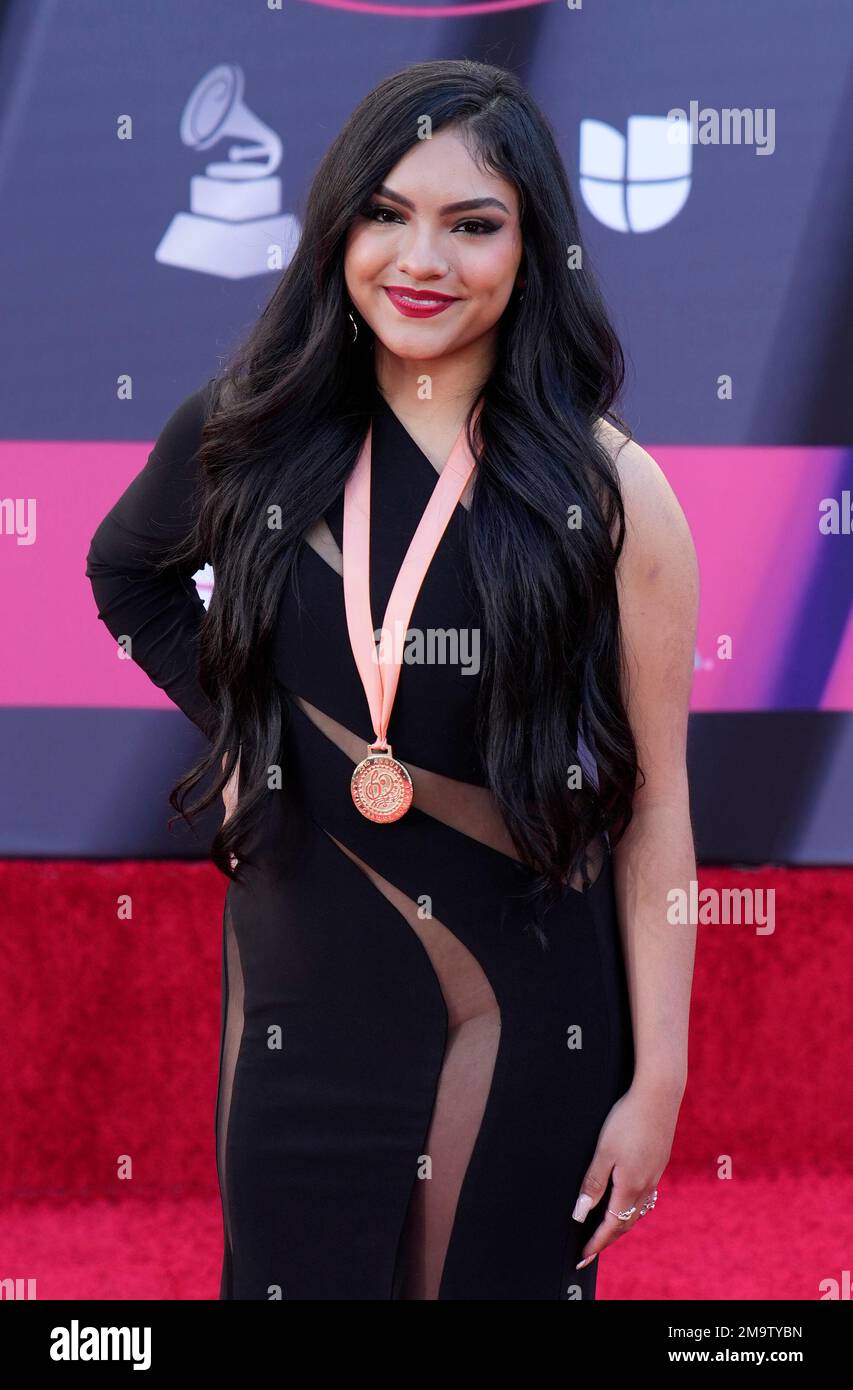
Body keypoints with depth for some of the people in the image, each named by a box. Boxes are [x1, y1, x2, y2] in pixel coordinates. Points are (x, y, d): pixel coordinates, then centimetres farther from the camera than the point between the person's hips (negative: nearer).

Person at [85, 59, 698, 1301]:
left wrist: (658, 1081, -7)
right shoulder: (254, 439, -1)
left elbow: (652, 808, -7)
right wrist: (227, 718, 7)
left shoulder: (612, 493, -9)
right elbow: (127, 573, 22)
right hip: (301, 1002, 3)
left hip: (526, 1015, -2)